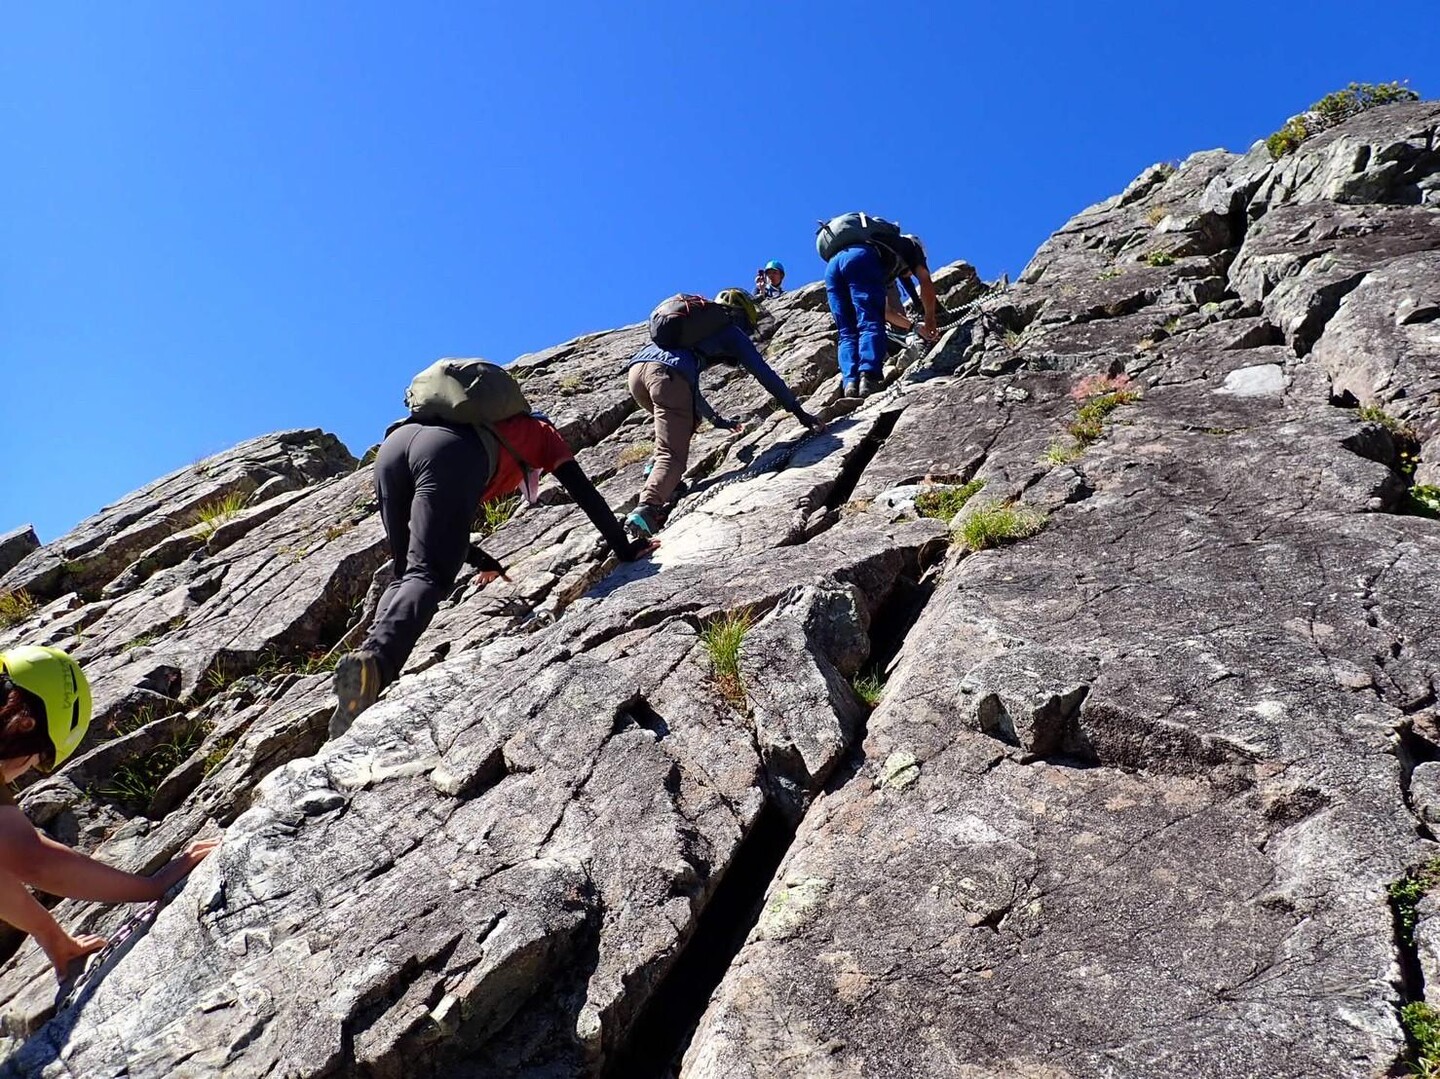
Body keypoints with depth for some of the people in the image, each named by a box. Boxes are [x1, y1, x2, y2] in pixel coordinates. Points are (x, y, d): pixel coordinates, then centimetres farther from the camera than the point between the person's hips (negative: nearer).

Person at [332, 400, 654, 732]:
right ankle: (374, 661, -38)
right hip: (450, 453, -5)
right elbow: (584, 492, 27)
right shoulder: (540, 431, 36)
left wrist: (481, 561, 57)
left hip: (393, 445, 6)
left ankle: (365, 670, -7)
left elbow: (436, 521, 47)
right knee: (428, 576, -14)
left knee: (405, 575, 13)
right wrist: (624, 549, 34)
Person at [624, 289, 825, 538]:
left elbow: (687, 381, 48)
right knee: (673, 455, -10)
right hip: (667, 374, -7)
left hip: (637, 366, 7)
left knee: (686, 420, 32)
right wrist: (800, 413, 19)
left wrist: (716, 419, 54)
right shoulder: (731, 332, 21)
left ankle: (658, 471, 13)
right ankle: (647, 509, -33)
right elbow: (766, 375, 15)